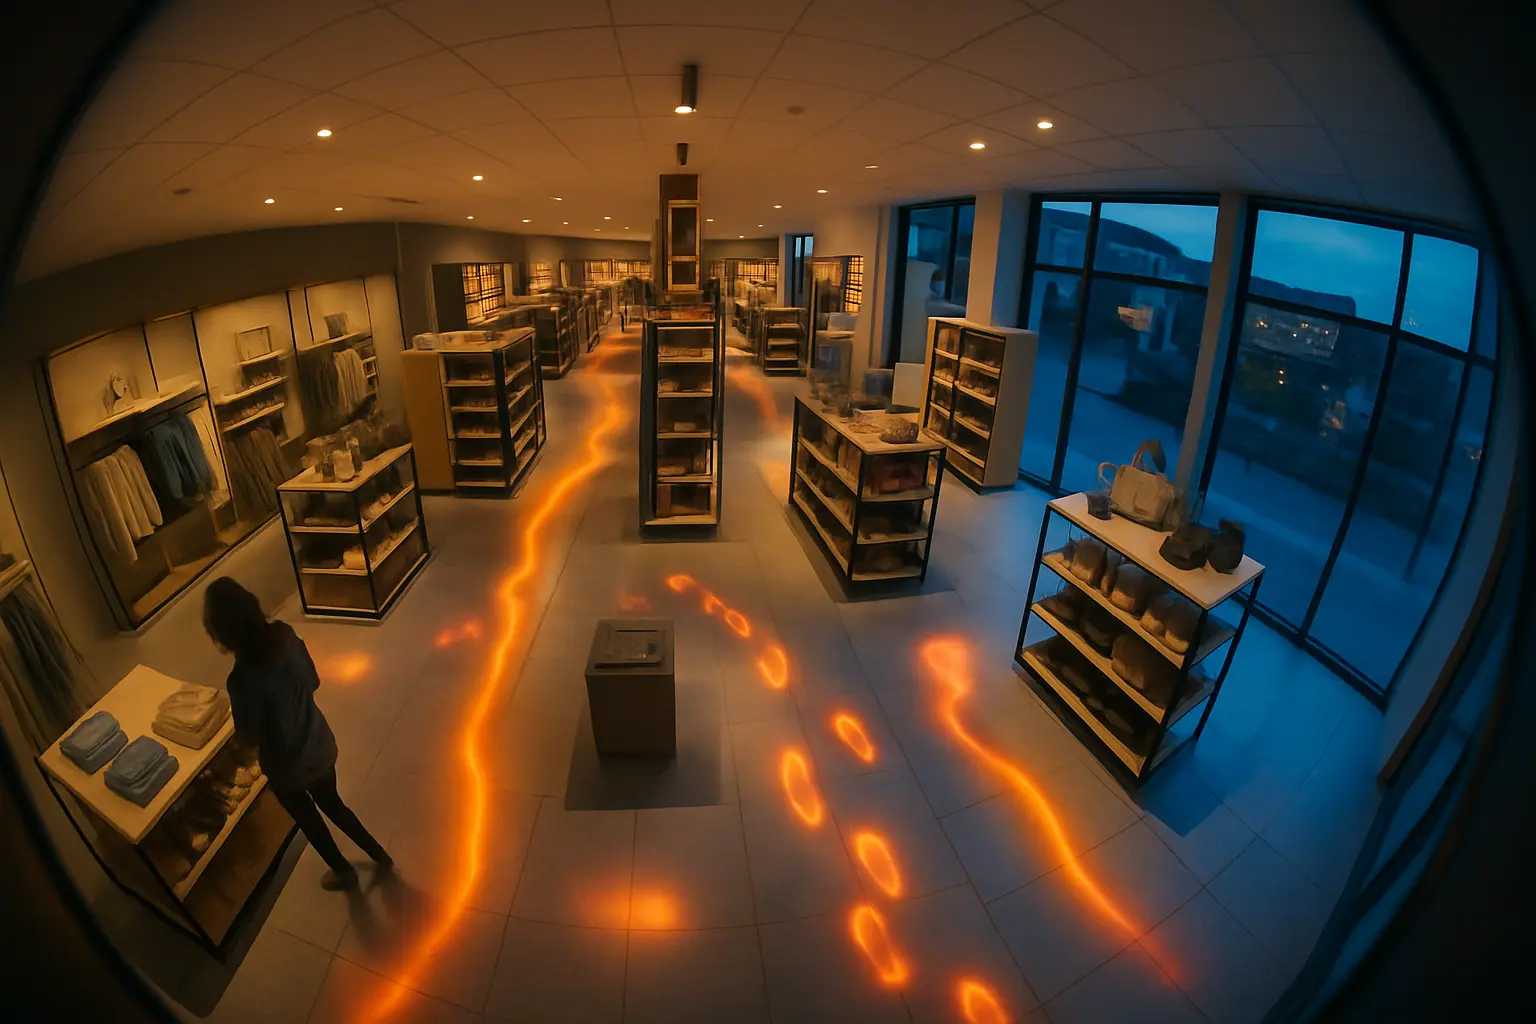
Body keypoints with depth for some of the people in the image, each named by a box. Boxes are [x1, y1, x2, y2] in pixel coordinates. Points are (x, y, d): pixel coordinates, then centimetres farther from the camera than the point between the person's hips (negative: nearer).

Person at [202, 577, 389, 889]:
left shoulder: (244, 678, -34)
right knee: (331, 803, 31)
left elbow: (249, 735, -18)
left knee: (307, 818, 26)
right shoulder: (285, 635, -16)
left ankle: (343, 871, 48)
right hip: (321, 745, 5)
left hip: (288, 766, -5)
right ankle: (378, 853, 46)